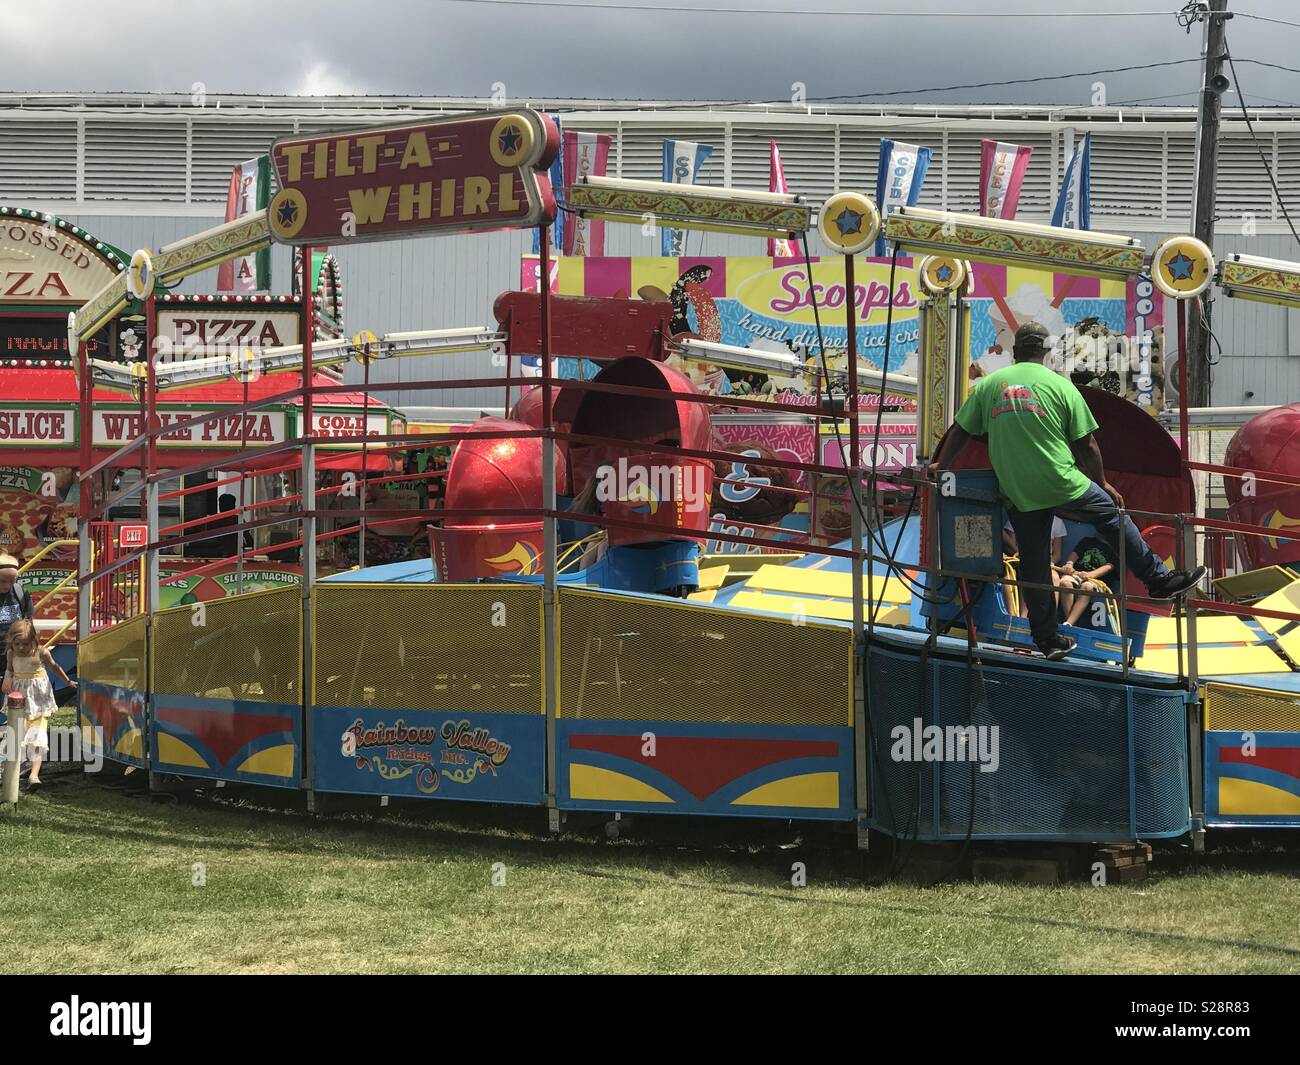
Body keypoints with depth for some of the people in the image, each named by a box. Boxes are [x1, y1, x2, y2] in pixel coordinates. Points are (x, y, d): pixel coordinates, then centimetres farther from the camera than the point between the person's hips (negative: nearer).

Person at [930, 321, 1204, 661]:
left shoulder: (988, 385, 6)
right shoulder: (1060, 385, 1)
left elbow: (960, 432, 10)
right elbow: (1086, 444, 3)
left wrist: (940, 466, 25)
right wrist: (1102, 483, 16)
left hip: (1017, 494, 3)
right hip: (1065, 486, -3)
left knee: (1034, 564, 10)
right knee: (1113, 519, 16)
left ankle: (1047, 638, 17)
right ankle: (1159, 579, 21)